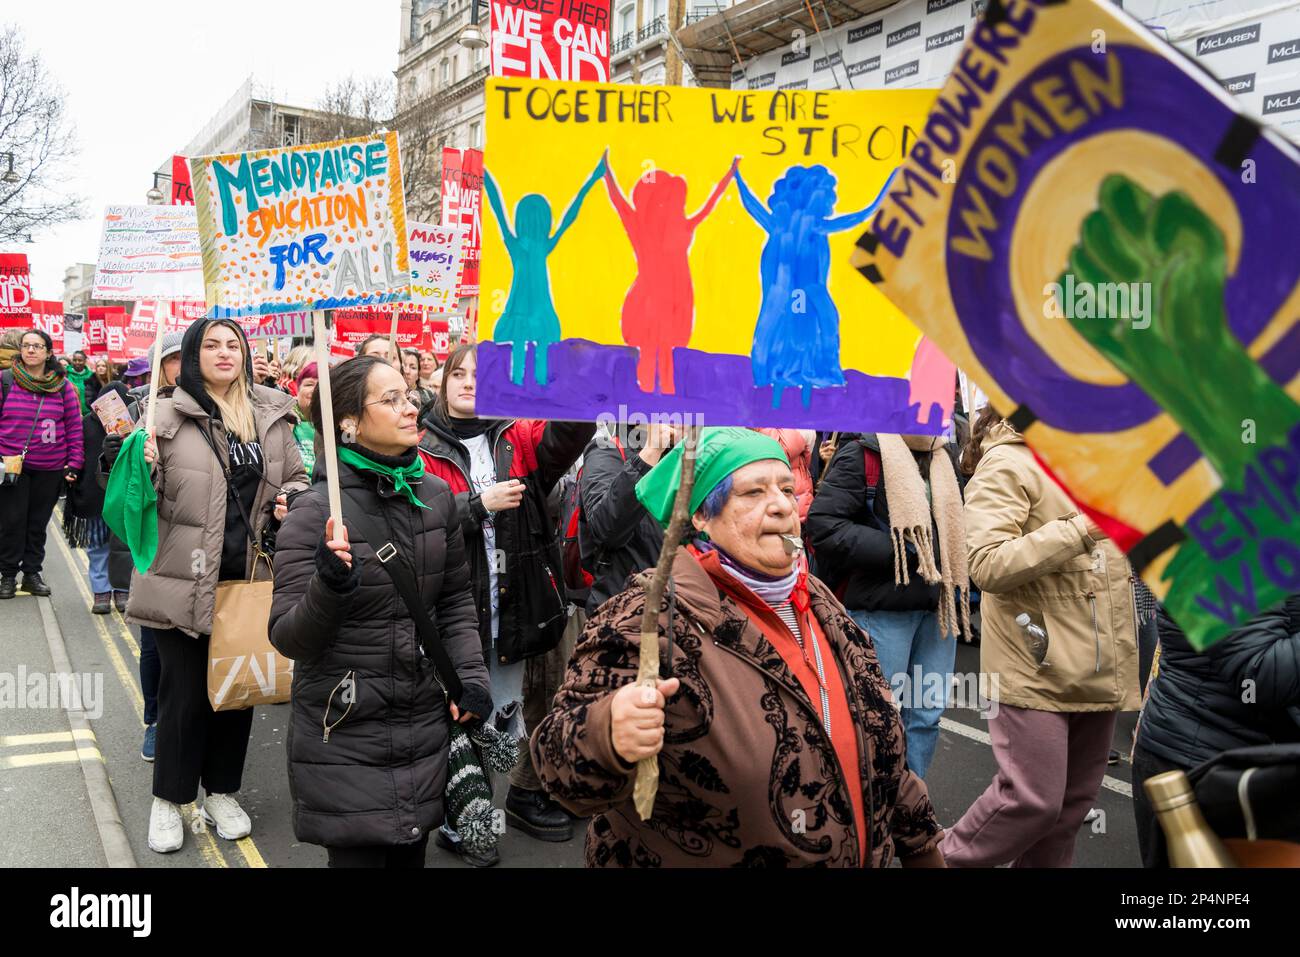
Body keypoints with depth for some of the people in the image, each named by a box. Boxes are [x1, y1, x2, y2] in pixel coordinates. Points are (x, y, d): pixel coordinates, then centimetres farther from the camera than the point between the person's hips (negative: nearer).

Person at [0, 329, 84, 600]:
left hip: (51, 469, 1)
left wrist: (74, 464, -2)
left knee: (38, 524, 11)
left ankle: (32, 574, 22)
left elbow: (74, 427, 4)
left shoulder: (64, 387, 3)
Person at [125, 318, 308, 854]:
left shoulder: (272, 416, 5)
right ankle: (168, 800, 26)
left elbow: (296, 480, 16)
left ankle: (221, 794, 32)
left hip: (249, 579, 4)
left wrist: (290, 502, -5)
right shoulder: (167, 416, -5)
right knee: (184, 691, 5)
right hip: (184, 580, -3)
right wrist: (142, 469, -25)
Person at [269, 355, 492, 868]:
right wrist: (329, 588, -32)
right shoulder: (315, 509, -14)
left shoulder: (436, 496, 1)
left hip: (425, 725, 5)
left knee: (410, 853, 17)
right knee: (360, 853, 6)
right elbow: (288, 637, -13)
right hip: (344, 734, -5)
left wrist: (470, 674, 1)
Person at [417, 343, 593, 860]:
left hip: (522, 599, 3)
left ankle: (528, 791, 37)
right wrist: (479, 503, -20)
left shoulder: (517, 437, 5)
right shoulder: (425, 449, 1)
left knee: (539, 702, 16)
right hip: (458, 604, -2)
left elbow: (570, 433, -14)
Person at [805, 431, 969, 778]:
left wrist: (958, 598, 13)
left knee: (928, 714, 13)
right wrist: (900, 550, -18)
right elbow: (823, 524, -18)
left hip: (937, 606, 7)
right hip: (884, 607, -7)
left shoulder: (942, 461, 15)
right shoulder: (863, 454, -9)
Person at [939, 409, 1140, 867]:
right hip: (1037, 666, -8)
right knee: (1032, 800, -4)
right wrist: (1081, 529, -24)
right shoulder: (1005, 463, -12)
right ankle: (947, 861, 18)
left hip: (1097, 666, 8)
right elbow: (986, 565, -23)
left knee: (1075, 798, 14)